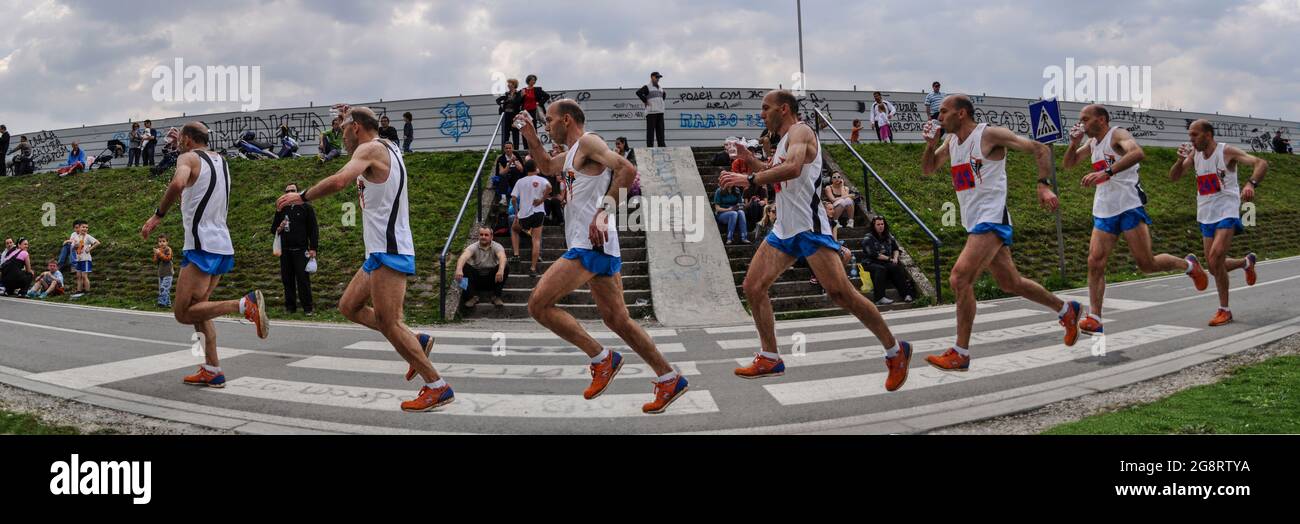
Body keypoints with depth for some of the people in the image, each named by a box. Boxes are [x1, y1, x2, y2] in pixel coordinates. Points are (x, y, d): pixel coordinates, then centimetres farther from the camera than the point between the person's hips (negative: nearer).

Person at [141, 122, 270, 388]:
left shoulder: (188, 157, -4)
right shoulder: (221, 160, 19)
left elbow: (177, 184, -27)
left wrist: (158, 216, -19)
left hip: (202, 247, -8)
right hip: (223, 246, 8)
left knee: (183, 312, -8)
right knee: (197, 306, 17)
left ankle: (244, 304, -24)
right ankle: (212, 371, 12)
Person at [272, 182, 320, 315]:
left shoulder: (306, 208, 4)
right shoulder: (281, 210, 15)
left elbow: (313, 229, 1)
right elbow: (273, 228, 23)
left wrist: (313, 248, -6)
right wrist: (279, 229, -2)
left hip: (301, 250, -4)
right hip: (285, 251, 4)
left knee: (303, 278, -7)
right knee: (287, 279, 5)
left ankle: (308, 307, -3)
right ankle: (290, 306, 12)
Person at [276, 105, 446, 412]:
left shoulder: (370, 148, -10)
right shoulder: (385, 148, 18)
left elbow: (339, 181, -29)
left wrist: (302, 197, -15)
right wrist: (349, 118, 38)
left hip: (388, 252, -10)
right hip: (382, 251, 10)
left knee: (389, 323, -9)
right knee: (348, 307, 16)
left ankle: (437, 387, -6)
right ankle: (417, 341, 14)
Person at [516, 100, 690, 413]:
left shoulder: (587, 142, -4)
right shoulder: (572, 155, 24)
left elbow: (628, 169, -19)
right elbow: (547, 166, 45)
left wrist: (603, 211, -26)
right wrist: (531, 137, 29)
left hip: (591, 243, -10)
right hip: (598, 246, 10)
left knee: (538, 304, -13)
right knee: (616, 319, 10)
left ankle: (602, 359, -8)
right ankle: (670, 380, 13)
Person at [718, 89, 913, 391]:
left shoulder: (800, 132, -9)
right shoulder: (784, 140, 21)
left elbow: (793, 168, -29)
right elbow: (777, 178, 31)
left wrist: (750, 179, -32)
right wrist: (751, 162, 16)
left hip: (809, 227, -10)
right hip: (784, 229, 10)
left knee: (840, 293, -13)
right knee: (753, 287, 2)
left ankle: (895, 352, 0)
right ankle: (770, 359, 9)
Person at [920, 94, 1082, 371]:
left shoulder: (990, 135, -10)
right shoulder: (951, 141, 12)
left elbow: (1040, 149, -8)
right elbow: (927, 169, 20)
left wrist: (1043, 185, -18)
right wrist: (930, 143, 2)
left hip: (991, 220, -9)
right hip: (976, 223, 9)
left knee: (959, 278, -20)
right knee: (1010, 283, 17)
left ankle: (960, 354, -15)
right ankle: (1066, 310, 38)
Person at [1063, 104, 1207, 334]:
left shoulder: (1118, 134, -10)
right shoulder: (1092, 143, 15)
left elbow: (1138, 153, -30)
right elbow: (1069, 164, 23)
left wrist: (1106, 173, -41)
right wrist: (1074, 142, 4)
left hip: (1129, 206, -7)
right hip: (1103, 211, 7)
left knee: (1147, 264, -4)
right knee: (1095, 262, -7)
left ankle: (1188, 265, 24)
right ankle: (1094, 318, -7)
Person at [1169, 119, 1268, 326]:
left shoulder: (1227, 152, -10)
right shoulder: (1194, 154, 6)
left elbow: (1261, 163, -17)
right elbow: (1173, 177, 5)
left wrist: (1251, 184, -37)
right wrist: (1180, 160, -15)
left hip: (1227, 214, -6)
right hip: (1206, 216, 6)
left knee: (1215, 260, -19)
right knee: (1214, 266, 10)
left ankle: (1224, 311, -7)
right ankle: (1246, 262, 41)